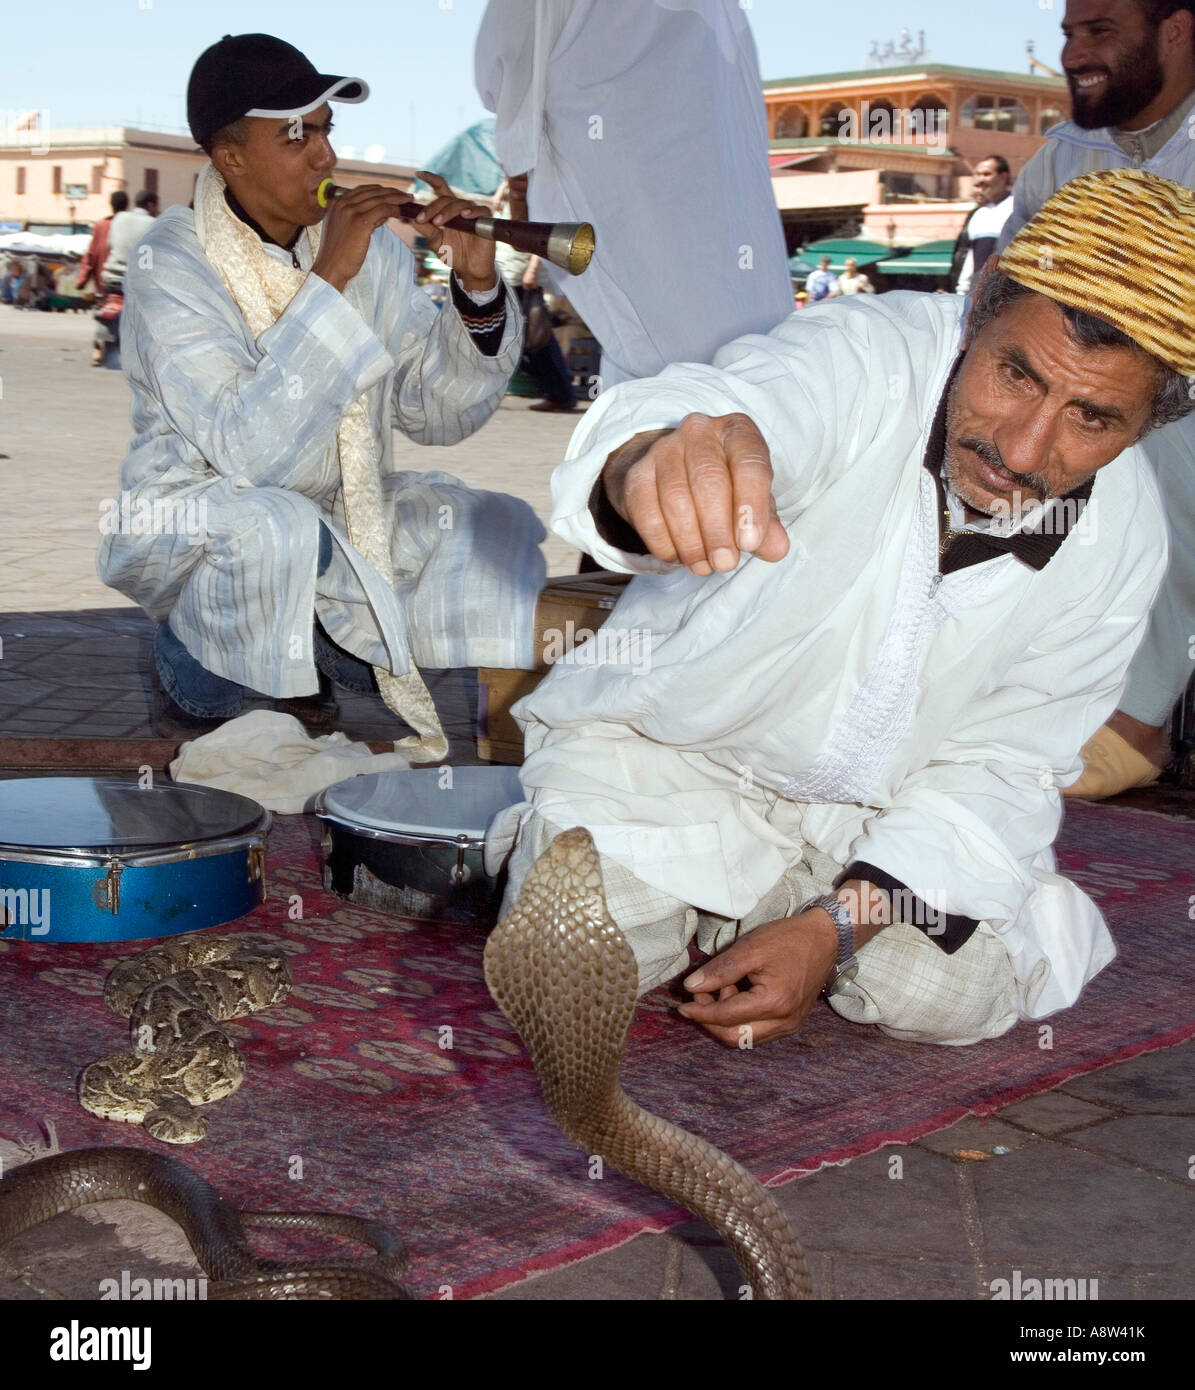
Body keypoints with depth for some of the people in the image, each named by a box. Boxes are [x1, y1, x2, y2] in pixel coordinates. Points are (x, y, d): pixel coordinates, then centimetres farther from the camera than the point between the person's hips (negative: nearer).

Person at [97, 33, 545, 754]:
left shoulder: (367, 241, -2)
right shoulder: (170, 267, -18)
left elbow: (439, 415, -3)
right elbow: (248, 450, -31)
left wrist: (478, 291, -19)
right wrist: (328, 282, -32)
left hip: (343, 519, 5)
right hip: (190, 525, -5)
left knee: (500, 532, -11)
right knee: (273, 529, -37)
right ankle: (193, 679, -5)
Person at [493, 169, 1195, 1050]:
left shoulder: (1121, 540, -13)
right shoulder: (860, 359, -26)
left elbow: (1001, 767, -8)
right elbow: (722, 407, -48)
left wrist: (833, 929, -21)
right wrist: (658, 464, -75)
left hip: (879, 808, 4)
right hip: (668, 747, -4)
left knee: (955, 990, -14)